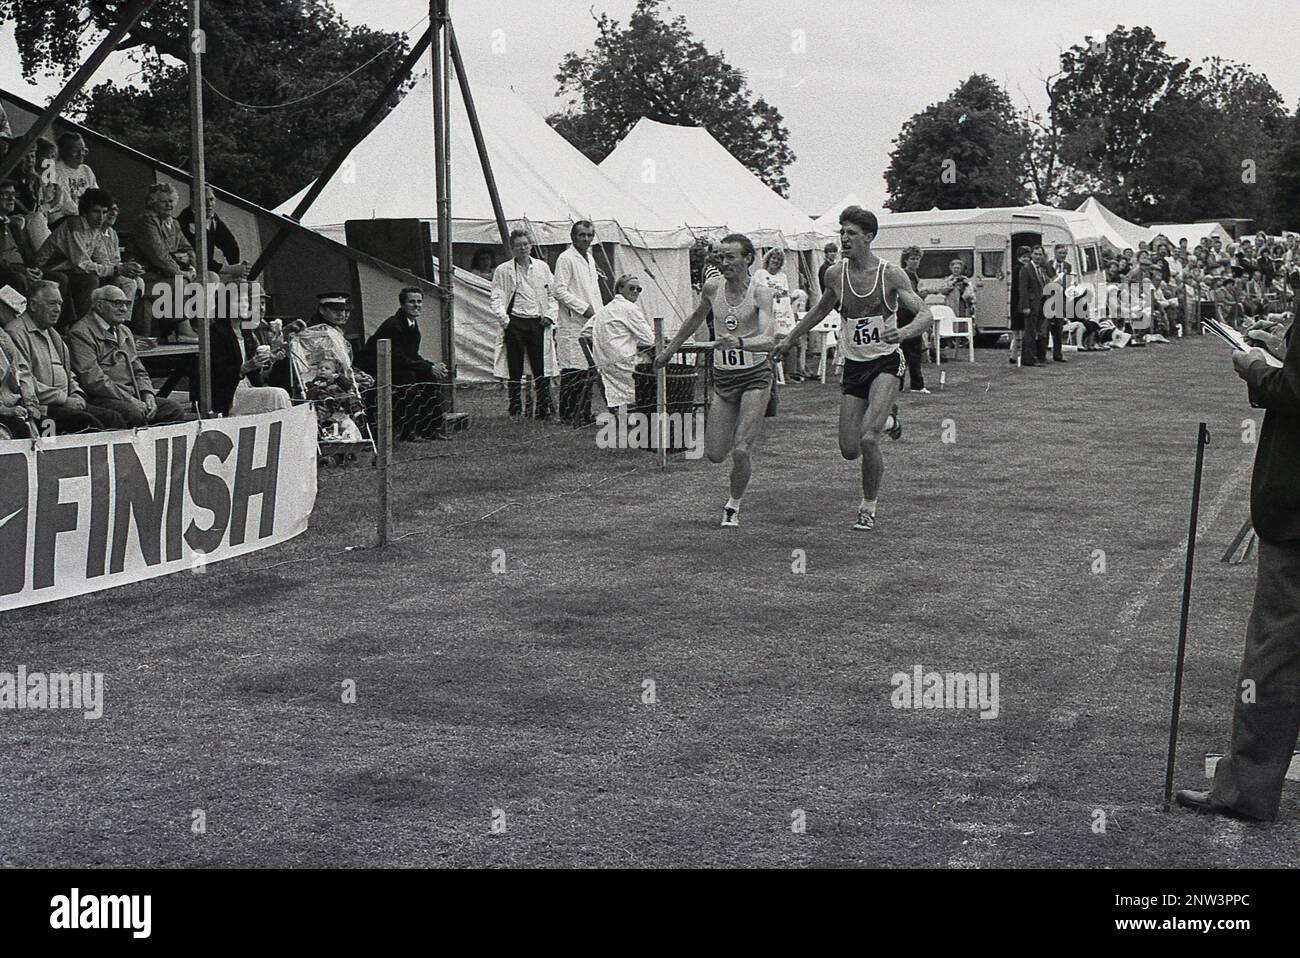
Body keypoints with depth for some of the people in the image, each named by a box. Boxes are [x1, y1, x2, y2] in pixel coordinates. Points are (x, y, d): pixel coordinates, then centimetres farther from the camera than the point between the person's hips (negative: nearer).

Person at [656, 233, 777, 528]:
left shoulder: (760, 293, -12)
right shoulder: (713, 287, 1)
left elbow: (769, 339, -25)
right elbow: (695, 319, 22)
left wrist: (740, 343, -43)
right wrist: (669, 350, 30)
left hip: (755, 376, -4)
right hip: (723, 377, 4)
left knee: (741, 451, -13)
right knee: (714, 454, 0)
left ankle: (733, 505, 12)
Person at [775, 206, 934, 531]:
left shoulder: (891, 274, -12)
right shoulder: (835, 274, -1)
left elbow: (926, 315, -16)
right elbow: (821, 309, 20)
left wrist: (904, 332, -37)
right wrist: (788, 339, 24)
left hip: (886, 362, -4)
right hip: (853, 366, 4)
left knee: (868, 440, -22)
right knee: (849, 450, 2)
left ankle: (868, 508, -1)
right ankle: (886, 420, 37)